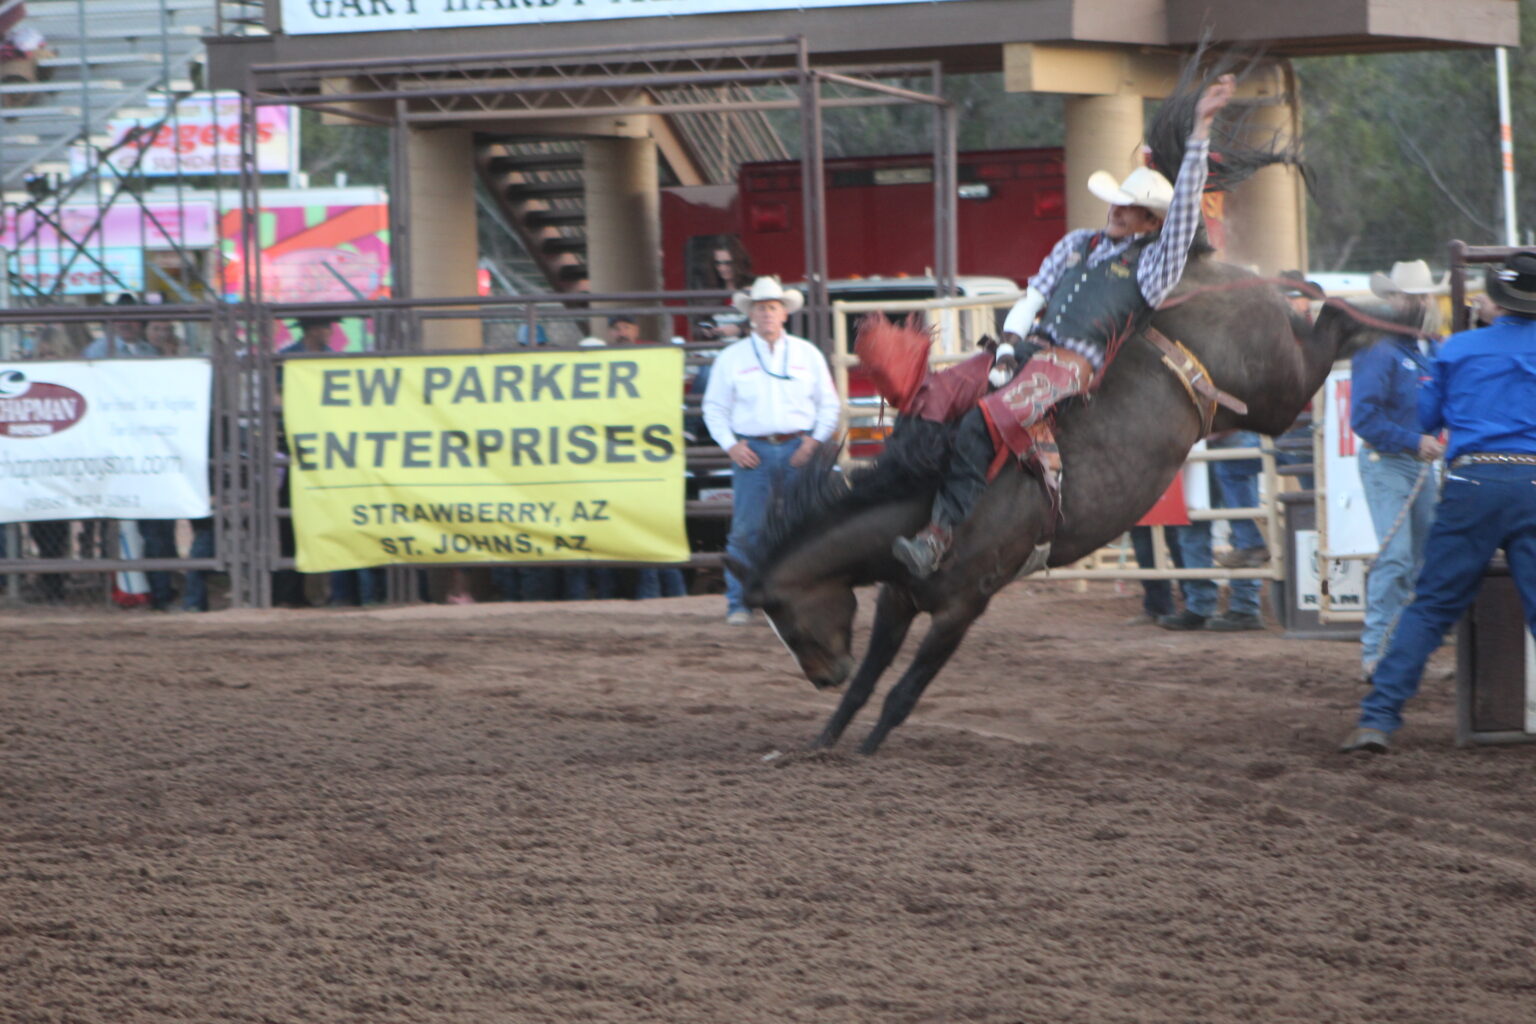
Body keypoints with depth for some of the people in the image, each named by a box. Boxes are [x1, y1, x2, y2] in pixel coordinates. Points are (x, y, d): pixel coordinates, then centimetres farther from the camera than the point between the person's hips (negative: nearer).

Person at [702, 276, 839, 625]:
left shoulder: (808, 354, 10)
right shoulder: (732, 358, 7)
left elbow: (829, 404, 12)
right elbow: (714, 408, 9)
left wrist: (815, 442, -2)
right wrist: (730, 445, -5)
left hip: (798, 450, 1)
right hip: (753, 450, -1)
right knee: (746, 529, -6)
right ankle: (738, 604, -2)